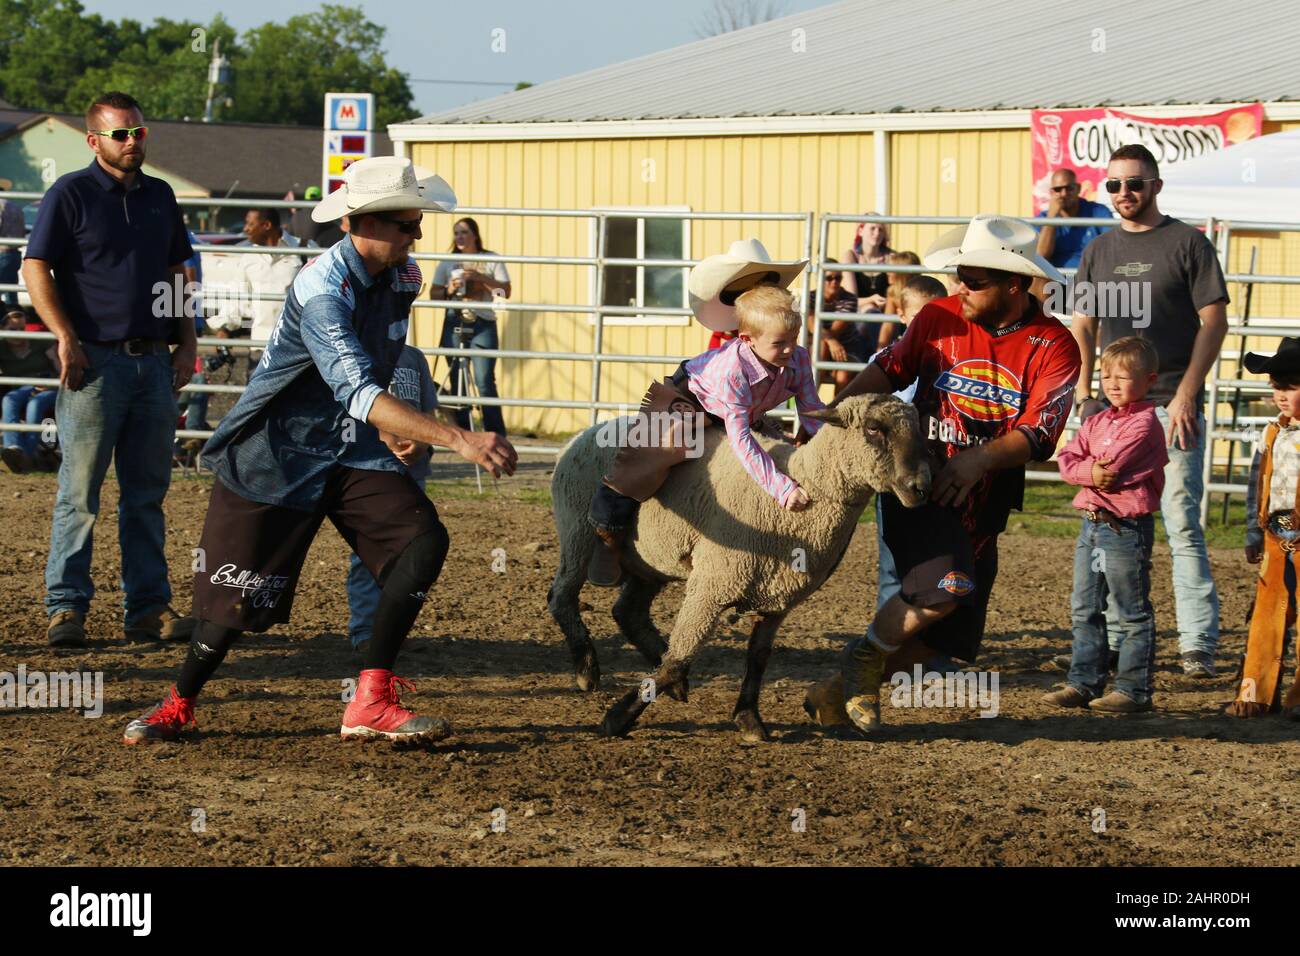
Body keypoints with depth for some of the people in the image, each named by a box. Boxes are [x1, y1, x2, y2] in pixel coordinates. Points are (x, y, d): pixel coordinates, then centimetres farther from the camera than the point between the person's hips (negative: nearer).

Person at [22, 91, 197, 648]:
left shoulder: (160, 197, 15)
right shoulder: (71, 195, -3)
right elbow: (36, 268, -7)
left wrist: (186, 344, 11)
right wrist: (67, 340, -16)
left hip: (154, 362, 5)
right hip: (96, 362, -5)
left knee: (147, 493, 8)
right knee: (80, 492, -3)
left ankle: (148, 607, 13)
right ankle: (66, 607, 2)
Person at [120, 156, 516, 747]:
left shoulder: (404, 276, -2)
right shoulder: (322, 292, -28)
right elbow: (360, 394, -41)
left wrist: (396, 428, 25)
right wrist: (458, 441, -49)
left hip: (353, 451, 7)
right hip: (276, 453, -6)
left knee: (423, 541, -16)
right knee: (242, 597, -3)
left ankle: (371, 703, -12)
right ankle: (180, 703, 25)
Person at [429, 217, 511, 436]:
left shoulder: (492, 260, 6)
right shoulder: (447, 262, 12)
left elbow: (506, 291, 0)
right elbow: (433, 293, 12)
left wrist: (481, 278, -12)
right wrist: (448, 290, -8)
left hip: (483, 325, -3)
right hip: (454, 325, 3)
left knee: (485, 381, -10)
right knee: (457, 382, 2)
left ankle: (496, 434, -7)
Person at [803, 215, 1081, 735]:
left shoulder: (1055, 348, -7)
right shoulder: (940, 317, -3)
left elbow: (1040, 435, -13)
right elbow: (889, 367, 8)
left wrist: (982, 458, -28)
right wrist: (837, 409, -8)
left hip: (983, 504, 3)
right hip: (919, 481, -3)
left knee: (945, 634, 5)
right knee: (947, 585, -27)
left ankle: (841, 690, 24)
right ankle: (866, 655, -1)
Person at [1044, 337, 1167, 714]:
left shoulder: (1144, 425, -12)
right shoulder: (1097, 422, 13)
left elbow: (1111, 466, -21)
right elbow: (1067, 460, 2)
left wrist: (1081, 467, -5)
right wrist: (1091, 472, -16)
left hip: (1126, 528, -8)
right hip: (1091, 524, 8)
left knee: (1133, 613, -1)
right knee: (1084, 610, 11)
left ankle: (1134, 689, 2)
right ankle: (1083, 683, 17)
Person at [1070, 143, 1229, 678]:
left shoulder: (1187, 243, 0)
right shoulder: (1099, 251, 15)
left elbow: (1213, 320, -5)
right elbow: (1083, 325, 18)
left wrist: (1186, 394, -13)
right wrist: (1083, 394, 4)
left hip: (1172, 407, -5)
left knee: (1181, 524, -9)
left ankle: (1198, 646, -10)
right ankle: (1116, 639, 15)